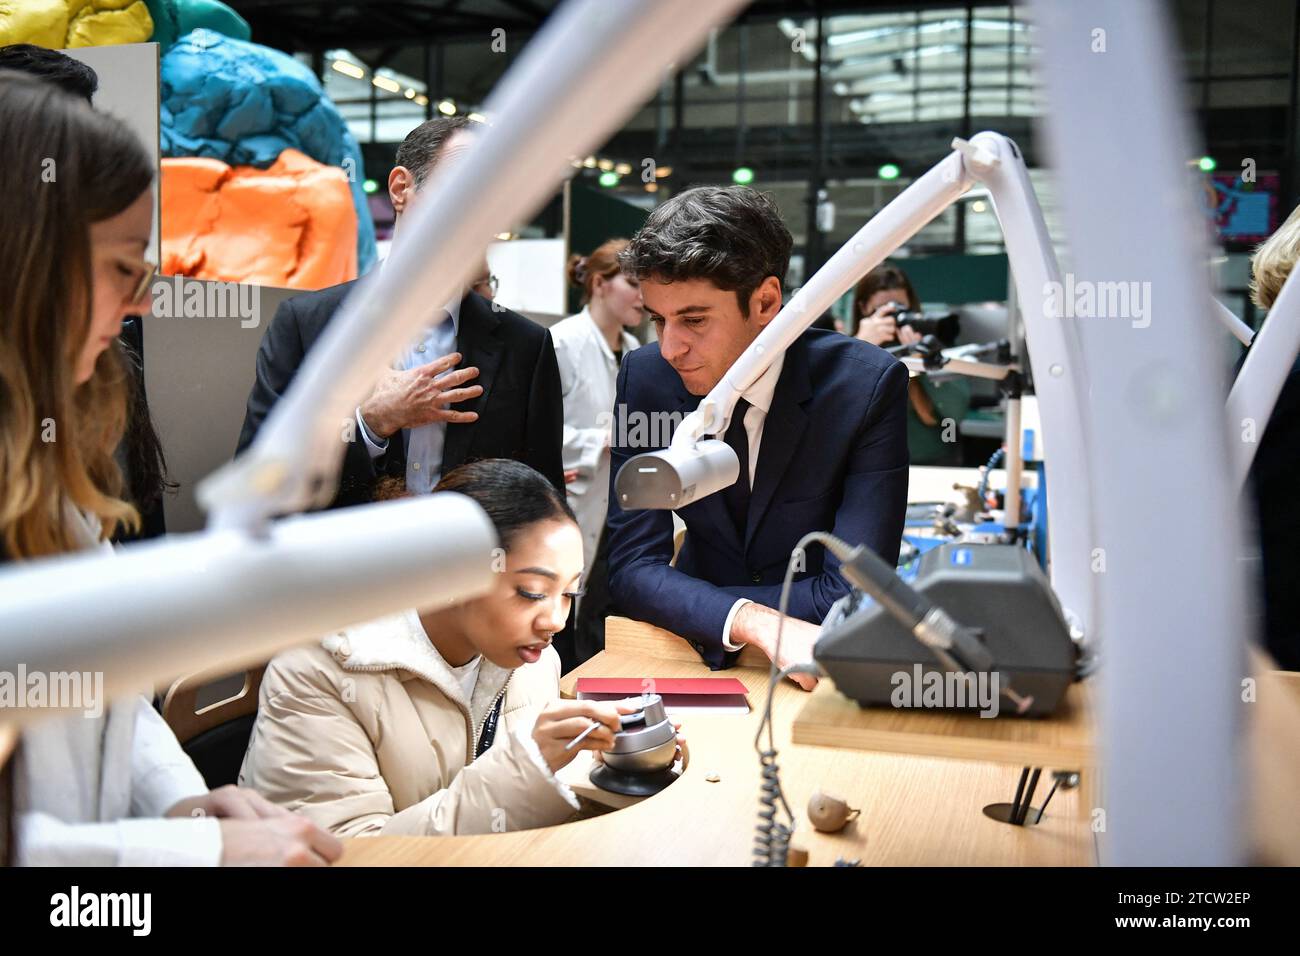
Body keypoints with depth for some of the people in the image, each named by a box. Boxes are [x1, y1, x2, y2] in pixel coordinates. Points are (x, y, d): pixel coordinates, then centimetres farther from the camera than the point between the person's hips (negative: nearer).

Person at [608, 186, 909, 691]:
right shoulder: (645, 376, -9)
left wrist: (683, 601, -17)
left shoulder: (868, 384, -18)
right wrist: (756, 623, -29)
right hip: (699, 658, 2)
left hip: (826, 664, -2)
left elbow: (851, 592, -19)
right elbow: (632, 566, -11)